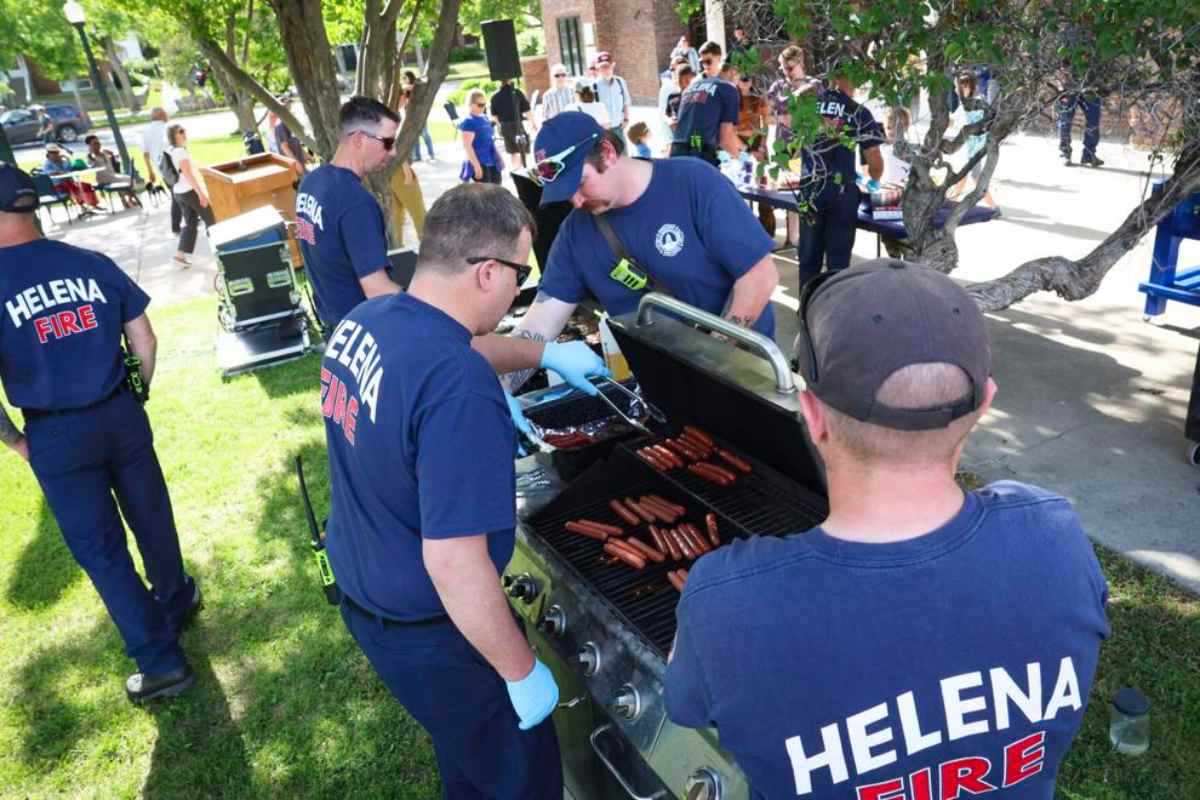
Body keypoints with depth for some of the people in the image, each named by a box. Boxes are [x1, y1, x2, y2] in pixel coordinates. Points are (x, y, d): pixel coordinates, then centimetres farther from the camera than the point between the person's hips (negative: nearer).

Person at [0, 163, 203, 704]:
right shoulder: (93, 264, -3)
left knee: (99, 549, 8)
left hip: (55, 437, -3)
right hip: (120, 417, 3)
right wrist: (135, 399, 14)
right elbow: (144, 339, 1)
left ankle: (160, 662, 14)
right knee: (151, 518, 21)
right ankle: (175, 602, 45)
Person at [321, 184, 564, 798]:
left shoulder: (363, 321, -6)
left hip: (361, 598, 8)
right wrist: (523, 673, -19)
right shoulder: (459, 387, -35)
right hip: (428, 636, -8)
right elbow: (454, 565, -33)